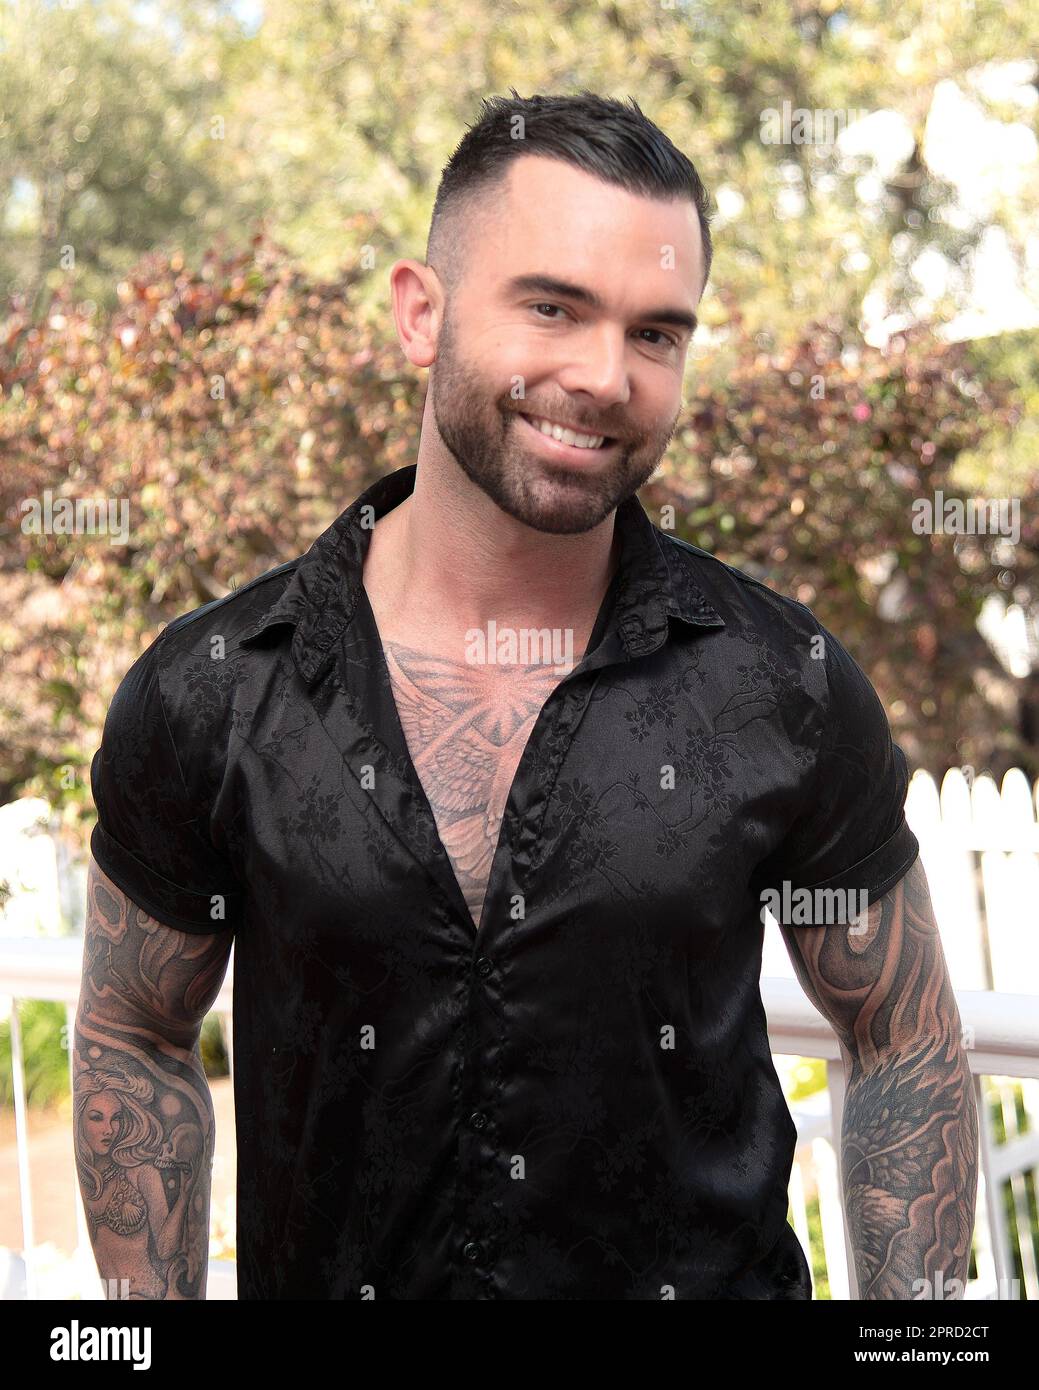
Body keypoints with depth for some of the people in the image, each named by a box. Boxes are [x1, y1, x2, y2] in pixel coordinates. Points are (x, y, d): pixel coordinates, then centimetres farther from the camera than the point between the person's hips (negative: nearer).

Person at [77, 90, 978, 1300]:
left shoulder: (791, 690, -12)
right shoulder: (206, 697, -12)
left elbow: (904, 1048, 0)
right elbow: (135, 1040, 2)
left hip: (712, 1274, 0)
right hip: (326, 1274, 1)